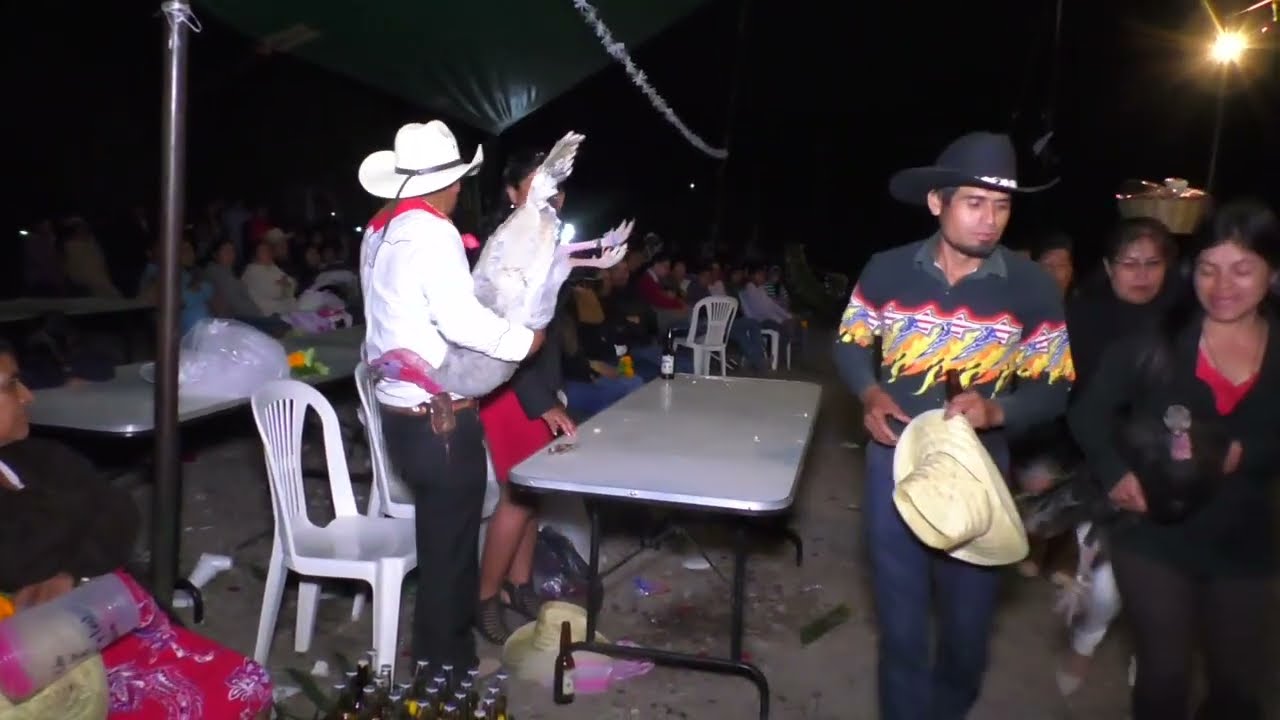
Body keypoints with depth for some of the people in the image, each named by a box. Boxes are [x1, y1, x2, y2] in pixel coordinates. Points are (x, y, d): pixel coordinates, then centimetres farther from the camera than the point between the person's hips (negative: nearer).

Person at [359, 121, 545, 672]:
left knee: (439, 540, 21)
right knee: (450, 548, 4)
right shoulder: (432, 232, -16)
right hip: (439, 418, -9)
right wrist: (525, 340, -13)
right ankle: (444, 667, 17)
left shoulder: (379, 230, 12)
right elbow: (460, 318, -25)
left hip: (401, 411, 9)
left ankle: (436, 652, 35)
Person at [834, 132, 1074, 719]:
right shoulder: (887, 271, -9)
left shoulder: (1031, 287, -11)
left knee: (970, 617, 18)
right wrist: (870, 393, -15)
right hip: (895, 460, 0)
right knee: (901, 618, 13)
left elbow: (1054, 388, -4)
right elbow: (850, 343, 5)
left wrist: (997, 410, -24)